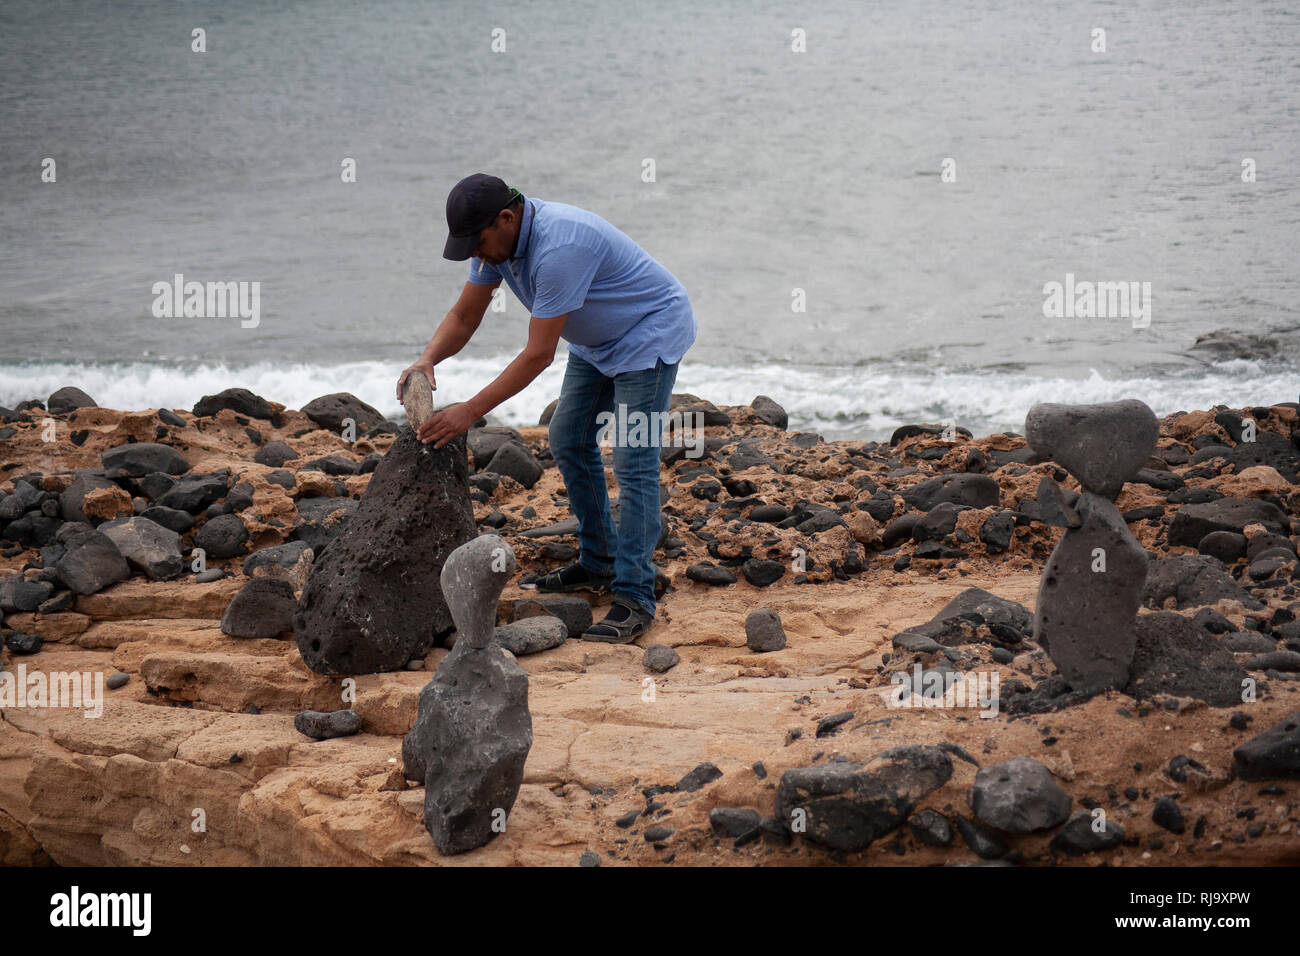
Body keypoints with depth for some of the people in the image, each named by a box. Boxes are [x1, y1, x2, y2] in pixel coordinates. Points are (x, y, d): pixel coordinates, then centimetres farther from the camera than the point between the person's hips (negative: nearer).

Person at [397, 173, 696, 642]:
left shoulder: (558, 247, -36)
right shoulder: (495, 237, -8)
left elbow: (539, 354, -33)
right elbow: (465, 315, 0)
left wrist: (470, 412, -30)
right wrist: (427, 360, -20)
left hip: (650, 331, -10)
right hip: (598, 339, 10)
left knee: (633, 460, -15)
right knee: (568, 440, 13)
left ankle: (634, 597, -13)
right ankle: (598, 563, 24)